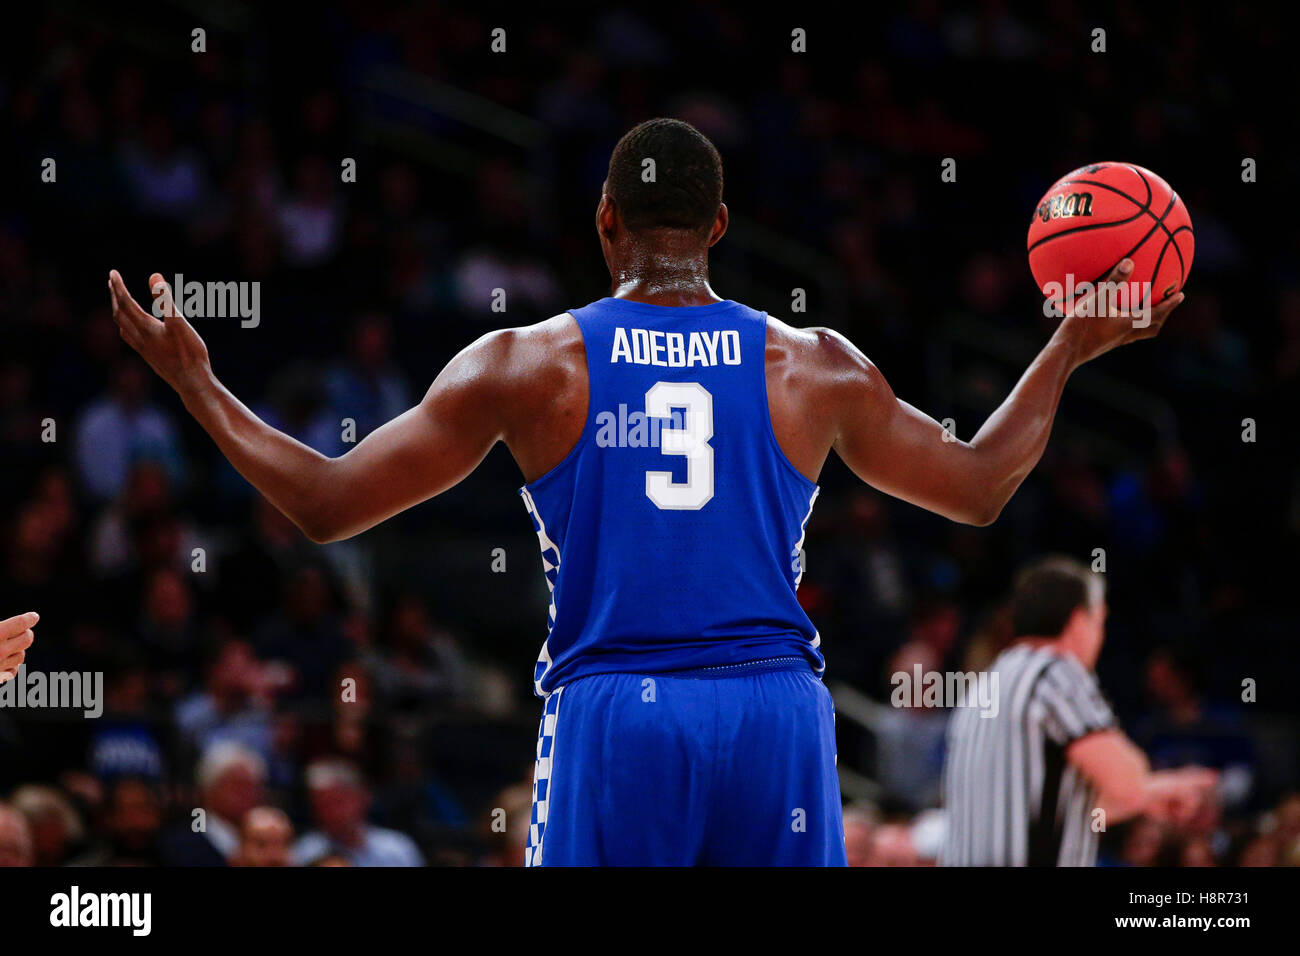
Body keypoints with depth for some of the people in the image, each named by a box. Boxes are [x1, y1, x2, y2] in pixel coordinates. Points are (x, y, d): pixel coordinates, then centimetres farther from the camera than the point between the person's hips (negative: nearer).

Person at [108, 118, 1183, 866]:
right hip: (774, 707, 1)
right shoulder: (814, 369, 7)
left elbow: (326, 502, 5)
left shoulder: (528, 365, 3)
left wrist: (195, 383, 17)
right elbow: (979, 487, 20)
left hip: (610, 712, -1)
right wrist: (1072, 348, 32)